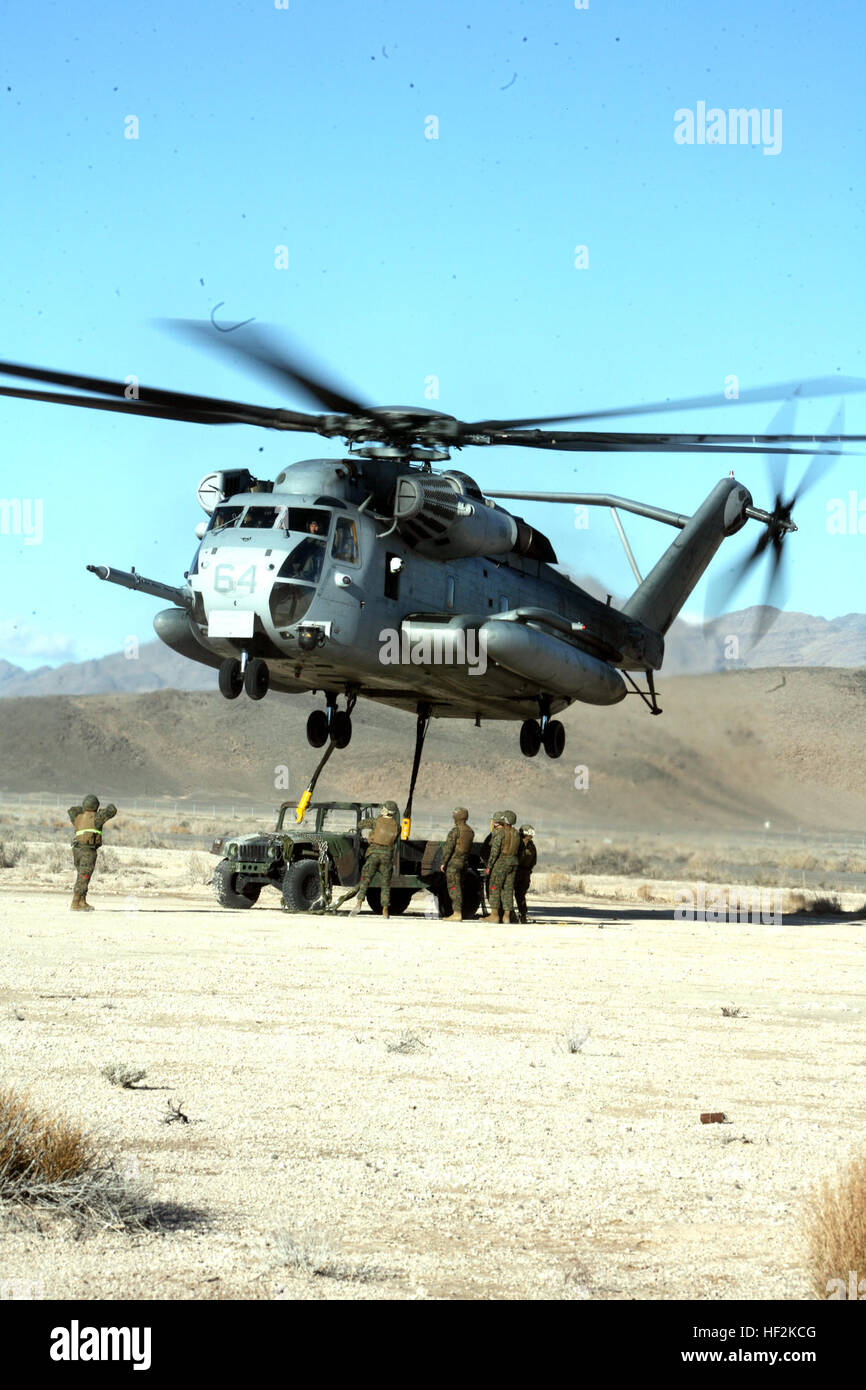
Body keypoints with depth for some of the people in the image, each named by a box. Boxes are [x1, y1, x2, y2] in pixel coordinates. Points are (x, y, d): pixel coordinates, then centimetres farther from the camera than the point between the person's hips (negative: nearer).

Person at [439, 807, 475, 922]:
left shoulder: (455, 831, -16)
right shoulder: (470, 831, 7)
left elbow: (448, 848, -16)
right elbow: (469, 847, 12)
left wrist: (443, 863, -10)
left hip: (453, 862, -8)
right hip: (463, 862, 8)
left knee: (454, 887, -7)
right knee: (458, 887, 13)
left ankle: (457, 914, -12)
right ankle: (458, 913, 16)